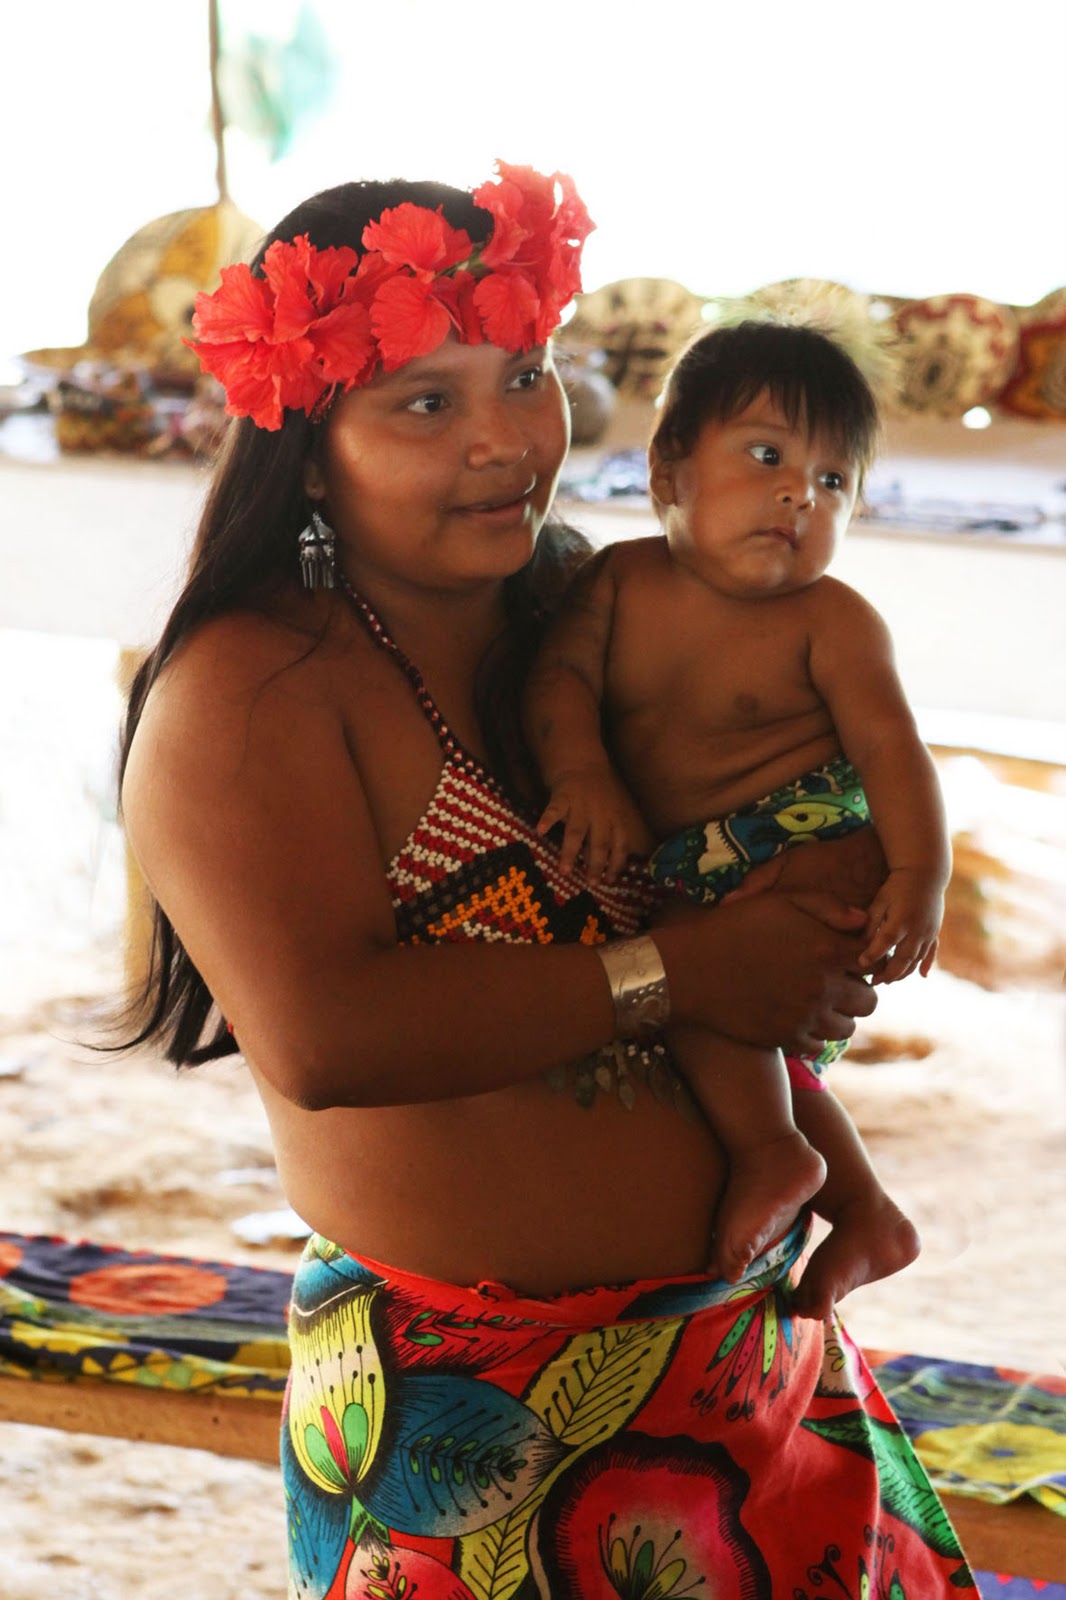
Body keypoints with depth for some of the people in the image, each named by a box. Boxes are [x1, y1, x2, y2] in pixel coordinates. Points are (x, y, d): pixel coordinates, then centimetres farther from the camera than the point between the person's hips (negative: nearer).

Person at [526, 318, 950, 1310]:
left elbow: (888, 745, -16)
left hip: (815, 844, -7)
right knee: (760, 1053, 18)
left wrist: (920, 873, -30)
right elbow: (562, 672, -6)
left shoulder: (829, 619, -10)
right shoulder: (623, 578, 2)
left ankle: (770, 1154, -16)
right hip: (690, 870, 7)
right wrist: (580, 772, -26)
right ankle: (867, 1218, 31)